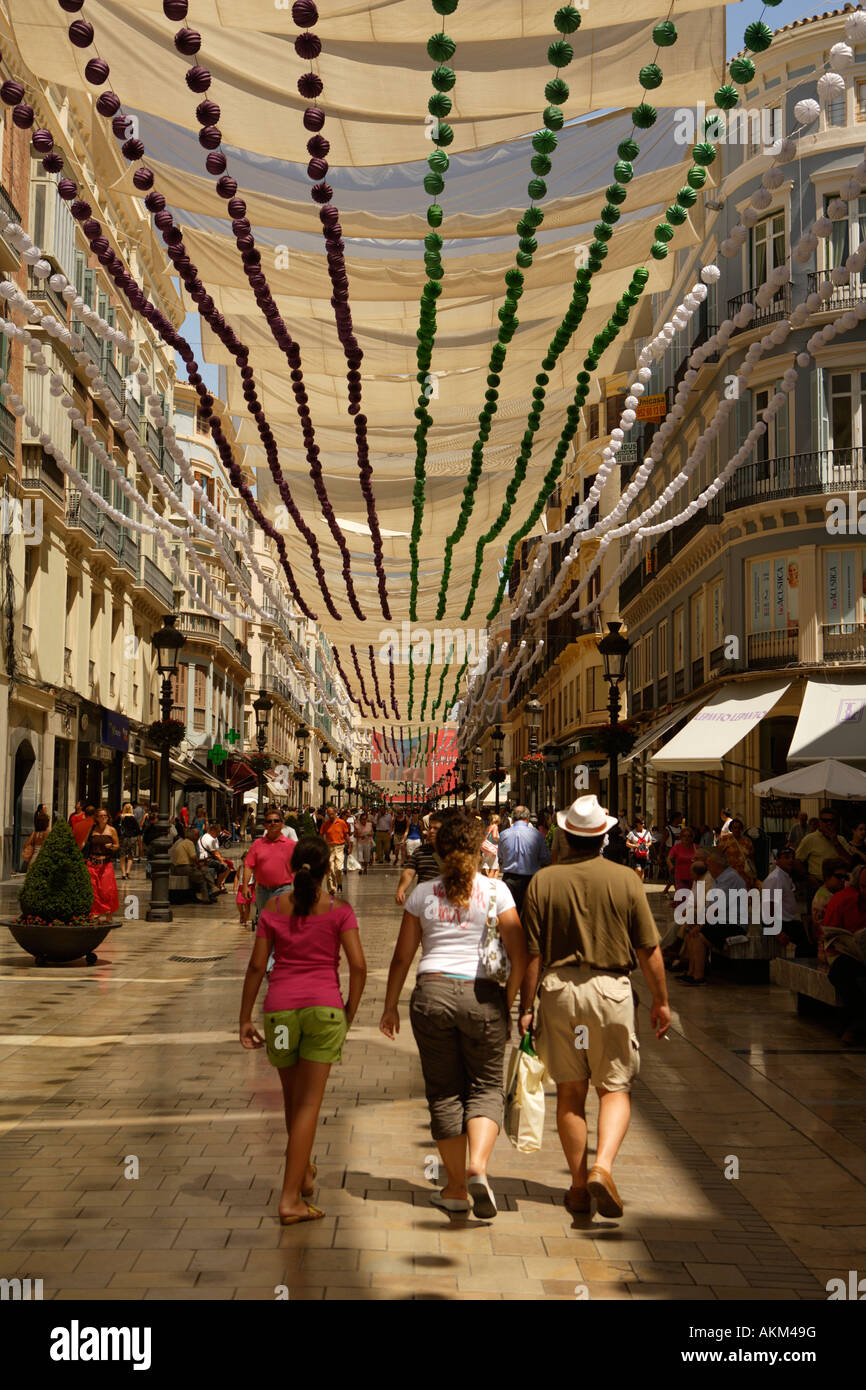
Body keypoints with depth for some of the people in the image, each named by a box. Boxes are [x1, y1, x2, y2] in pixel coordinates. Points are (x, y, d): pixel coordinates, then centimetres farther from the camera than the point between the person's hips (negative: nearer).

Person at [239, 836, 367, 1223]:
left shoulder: (273, 907, 5)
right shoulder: (339, 910, 0)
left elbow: (256, 965, 3)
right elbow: (358, 966, -6)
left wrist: (245, 1018, 9)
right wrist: (349, 1015, 6)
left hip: (280, 1007, 2)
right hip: (324, 1005, -2)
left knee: (293, 1099, 20)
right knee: (309, 1104, 1)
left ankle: (304, 1172, 40)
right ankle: (290, 1199, -2)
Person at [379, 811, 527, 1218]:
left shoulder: (422, 894, 3)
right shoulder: (495, 891, -1)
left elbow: (402, 957, 7)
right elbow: (519, 955, -6)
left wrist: (390, 1005, 17)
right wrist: (509, 1002, 5)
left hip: (432, 993, 1)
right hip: (482, 996, -1)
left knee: (444, 1091, 11)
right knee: (486, 1087, 11)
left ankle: (456, 1188, 17)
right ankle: (478, 1165, -12)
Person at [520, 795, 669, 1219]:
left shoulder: (542, 881, -2)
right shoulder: (625, 879, -4)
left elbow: (532, 953, -3)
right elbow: (649, 949, -1)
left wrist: (526, 1007, 4)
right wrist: (660, 1000, 10)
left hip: (557, 988, 1)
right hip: (610, 989, -1)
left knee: (570, 1091, 11)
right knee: (615, 1088, 9)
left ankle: (579, 1184, 18)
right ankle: (602, 1166, -11)